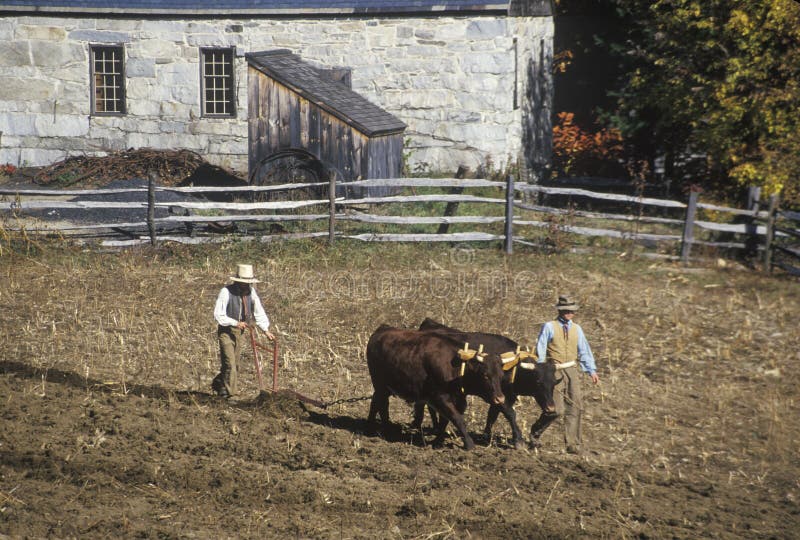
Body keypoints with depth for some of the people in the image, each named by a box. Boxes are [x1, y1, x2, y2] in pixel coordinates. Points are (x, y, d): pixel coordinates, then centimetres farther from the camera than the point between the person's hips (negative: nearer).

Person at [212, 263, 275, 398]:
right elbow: (218, 314, -17)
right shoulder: (226, 292, -16)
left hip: (241, 332, 6)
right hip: (226, 331, -6)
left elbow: (259, 312, 4)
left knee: (234, 363, 13)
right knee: (229, 364, -10)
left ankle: (218, 384, 34)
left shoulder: (251, 291, 0)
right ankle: (228, 394, -2)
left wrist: (266, 330, -5)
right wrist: (236, 323, -24)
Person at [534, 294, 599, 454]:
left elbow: (584, 350, 15)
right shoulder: (549, 327, -3)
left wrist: (591, 370, 6)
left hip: (572, 371, 5)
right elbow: (540, 350, -3)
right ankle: (536, 431, 16)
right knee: (557, 409, -9)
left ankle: (573, 445, 7)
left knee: (574, 408, 1)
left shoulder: (576, 329, 12)